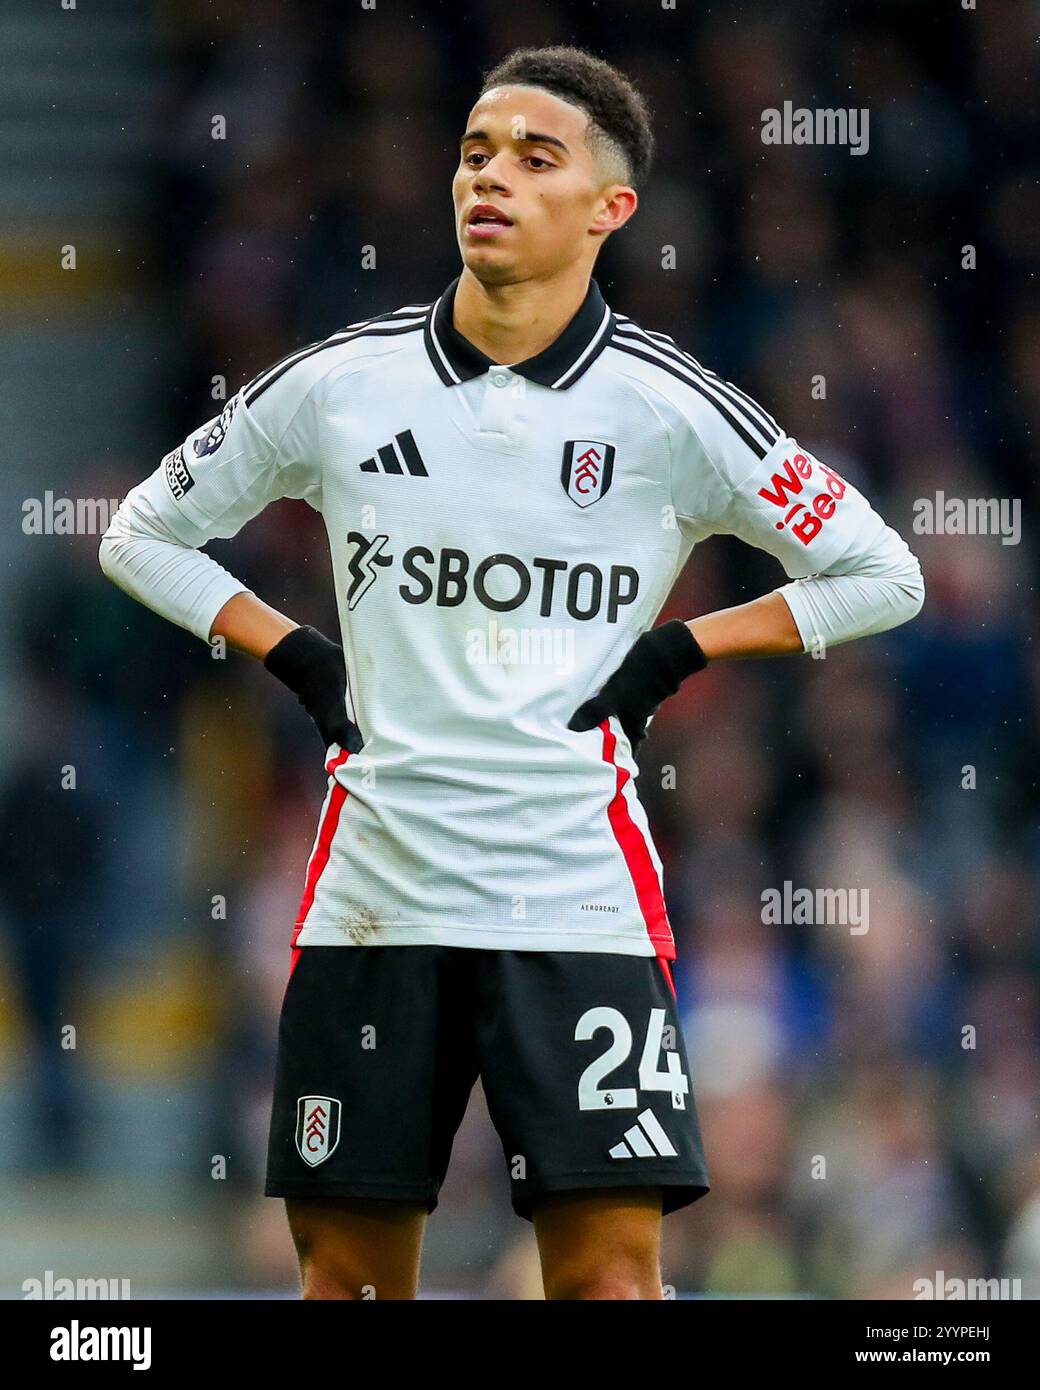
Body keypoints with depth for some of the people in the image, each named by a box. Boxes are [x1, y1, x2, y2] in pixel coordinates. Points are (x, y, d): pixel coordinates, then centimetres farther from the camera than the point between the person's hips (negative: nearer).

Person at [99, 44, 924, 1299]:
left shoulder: (668, 407, -1)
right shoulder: (338, 384, 4)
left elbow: (880, 574, 8)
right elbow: (142, 535, 17)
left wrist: (675, 652, 1)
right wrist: (299, 660, 7)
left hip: (578, 899, -2)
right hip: (373, 898, 2)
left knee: (610, 1273, -9)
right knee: (347, 1273, 5)